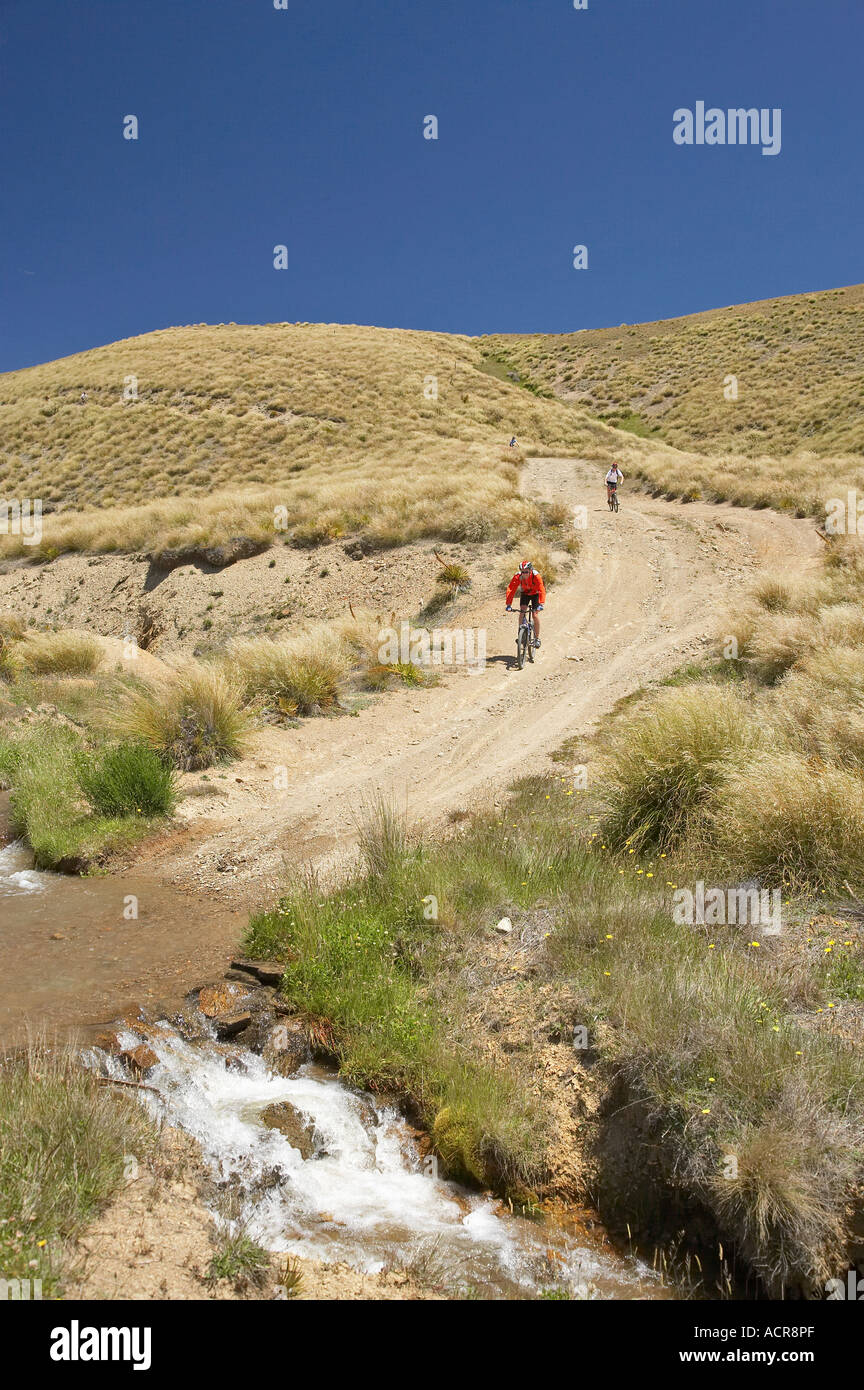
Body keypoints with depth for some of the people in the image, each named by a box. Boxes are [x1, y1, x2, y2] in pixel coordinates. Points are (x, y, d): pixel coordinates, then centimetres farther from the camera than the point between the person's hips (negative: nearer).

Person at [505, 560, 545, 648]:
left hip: (535, 594, -2)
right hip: (524, 593, 2)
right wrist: (509, 604, -43)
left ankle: (537, 638, 4)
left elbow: (542, 590, -42)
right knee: (521, 612, -18)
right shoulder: (517, 576, -29)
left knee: (535, 615, -11)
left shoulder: (536, 576, -34)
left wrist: (541, 604, -54)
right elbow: (510, 589, -33)